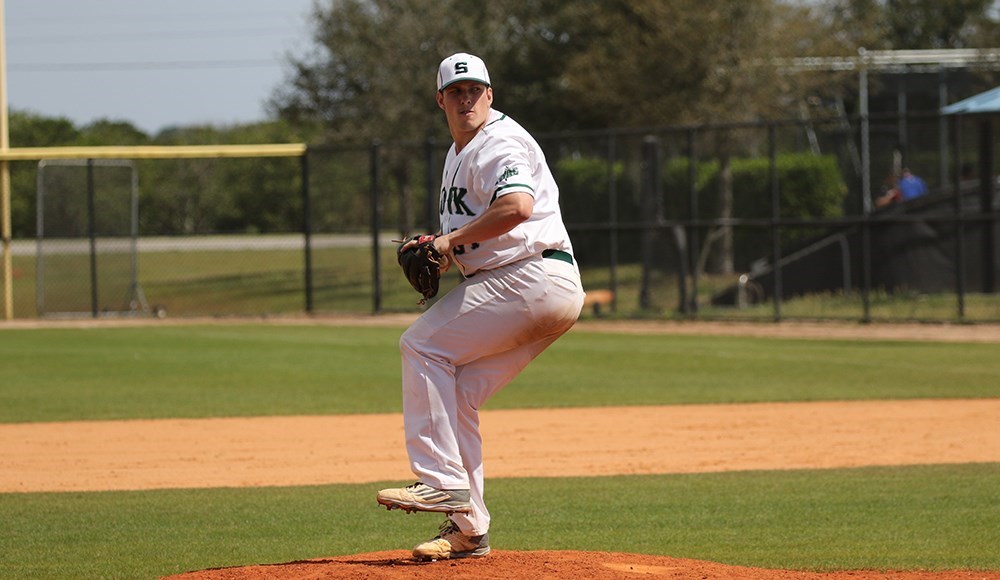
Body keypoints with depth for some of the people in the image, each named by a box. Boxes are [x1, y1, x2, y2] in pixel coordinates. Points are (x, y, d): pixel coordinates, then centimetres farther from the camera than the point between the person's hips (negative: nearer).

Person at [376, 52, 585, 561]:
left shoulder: (499, 143, -11)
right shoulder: (459, 153, 22)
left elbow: (517, 205, -30)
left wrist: (453, 238, -20)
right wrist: (435, 249, 10)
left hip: (535, 277, -10)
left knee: (422, 344, -14)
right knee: (455, 395, 7)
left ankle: (444, 483, -18)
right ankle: (467, 526, 10)